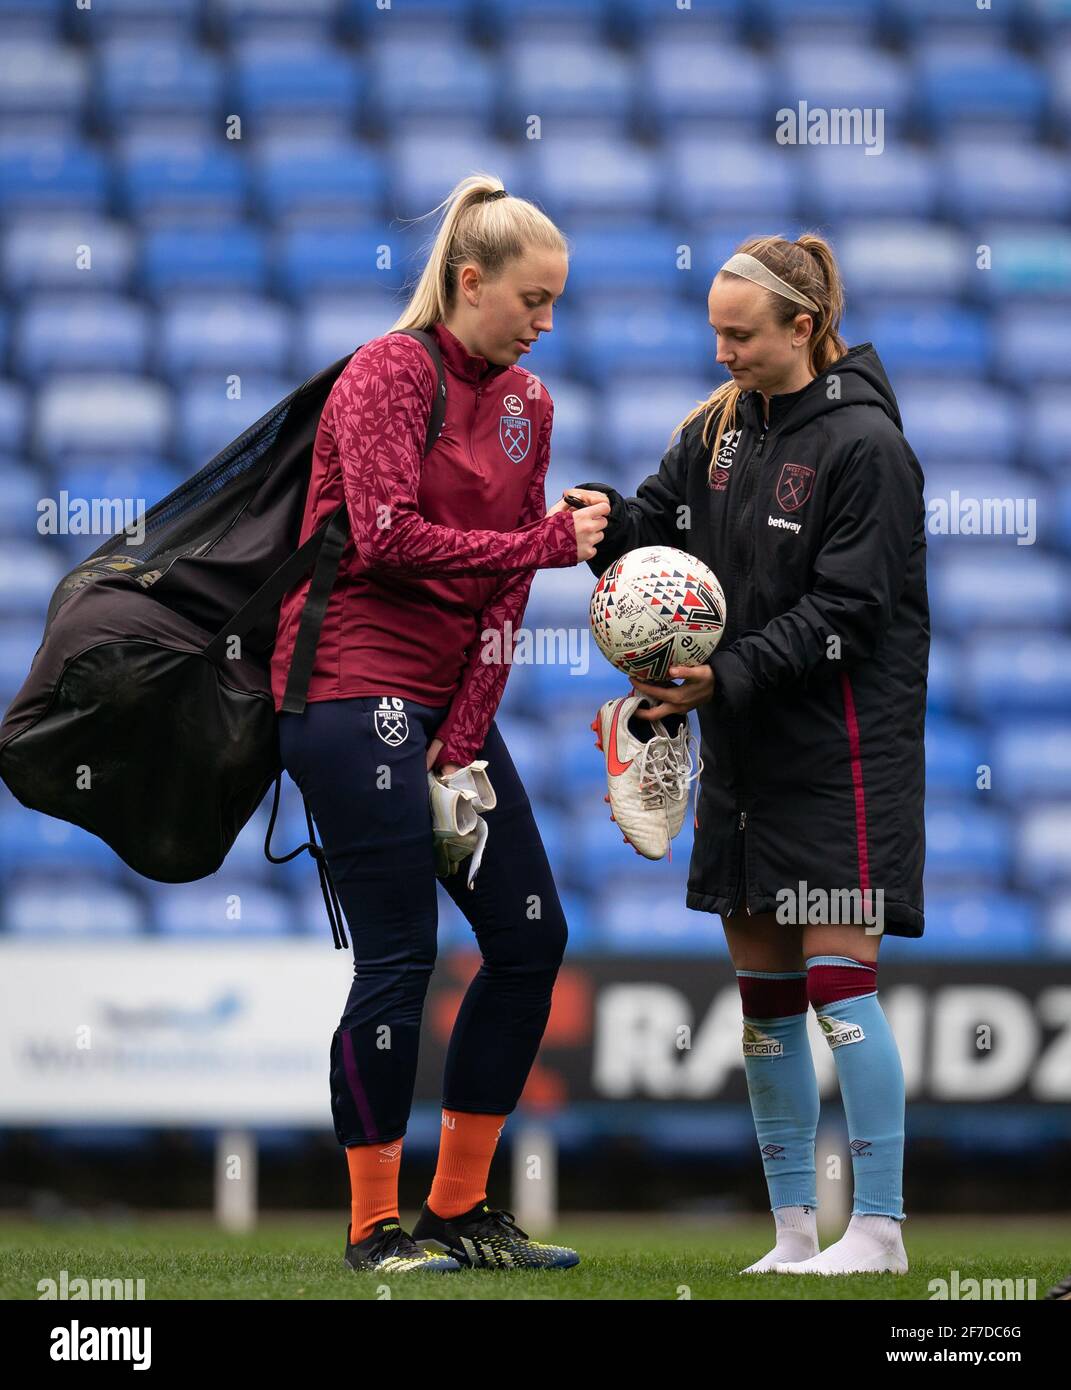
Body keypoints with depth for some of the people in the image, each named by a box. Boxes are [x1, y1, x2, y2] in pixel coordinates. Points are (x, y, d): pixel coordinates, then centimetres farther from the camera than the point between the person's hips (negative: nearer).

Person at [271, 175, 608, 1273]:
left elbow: (504, 593, 8)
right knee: (399, 956, -9)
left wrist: (465, 739, -1)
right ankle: (375, 1226, 1)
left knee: (530, 936, 5)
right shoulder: (386, 376, -8)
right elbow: (391, 538, -20)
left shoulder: (528, 405, 13)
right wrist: (549, 543, -18)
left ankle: (459, 1211, 15)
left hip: (452, 702, 8)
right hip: (354, 695, -8)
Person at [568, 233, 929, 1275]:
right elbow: (659, 523, 10)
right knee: (761, 989, 9)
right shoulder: (720, 427, 10)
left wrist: (726, 677, -21)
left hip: (839, 751, -7)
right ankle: (794, 1230, 15)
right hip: (743, 756, 7)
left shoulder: (863, 444, -12)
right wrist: (606, 520, -13)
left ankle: (878, 1227, -3)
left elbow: (842, 611, -16)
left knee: (837, 979, -9)